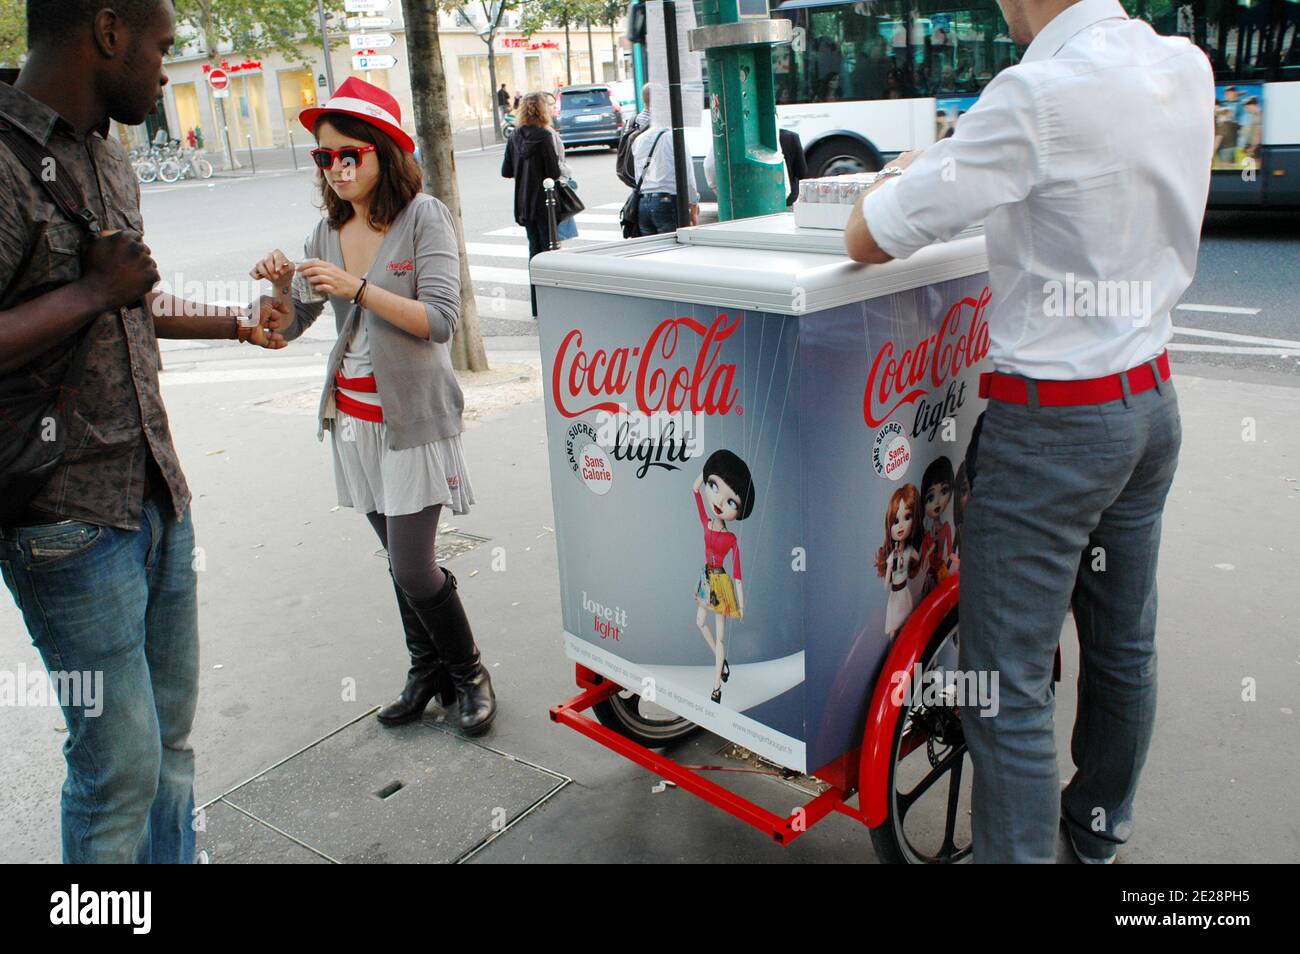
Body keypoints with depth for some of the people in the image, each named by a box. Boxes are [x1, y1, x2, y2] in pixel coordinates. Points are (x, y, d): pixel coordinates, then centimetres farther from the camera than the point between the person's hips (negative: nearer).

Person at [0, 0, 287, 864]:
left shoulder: (108, 153, 12)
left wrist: (235, 323, 31)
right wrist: (94, 289, -19)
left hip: (159, 494, 8)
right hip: (73, 523, -8)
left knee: (172, 731, 17)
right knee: (121, 759, 2)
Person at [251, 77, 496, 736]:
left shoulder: (422, 217, -9)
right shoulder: (329, 231, 8)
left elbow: (440, 319, -18)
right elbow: (287, 328, 7)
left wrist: (356, 288, -24)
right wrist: (280, 287, -13)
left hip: (413, 416, -6)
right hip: (352, 415, 6)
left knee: (412, 568, -6)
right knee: (399, 559, 14)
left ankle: (469, 674, 17)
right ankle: (427, 671, 32)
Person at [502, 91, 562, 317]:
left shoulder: (515, 136, 4)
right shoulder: (544, 135, -13)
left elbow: (506, 171, 7)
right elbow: (553, 172, -17)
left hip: (524, 204, 6)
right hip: (544, 203, -6)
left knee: (534, 248, 12)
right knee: (550, 248, 1)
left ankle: (537, 306, 15)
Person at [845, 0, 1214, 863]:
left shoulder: (1039, 93, -21)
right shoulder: (1186, 69, 3)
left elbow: (867, 240, -17)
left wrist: (909, 174, 4)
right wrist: (958, 163, 21)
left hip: (1051, 424, -9)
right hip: (1152, 400, 9)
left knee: (1009, 687, 0)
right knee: (1124, 645, 22)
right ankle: (1101, 825, 44)